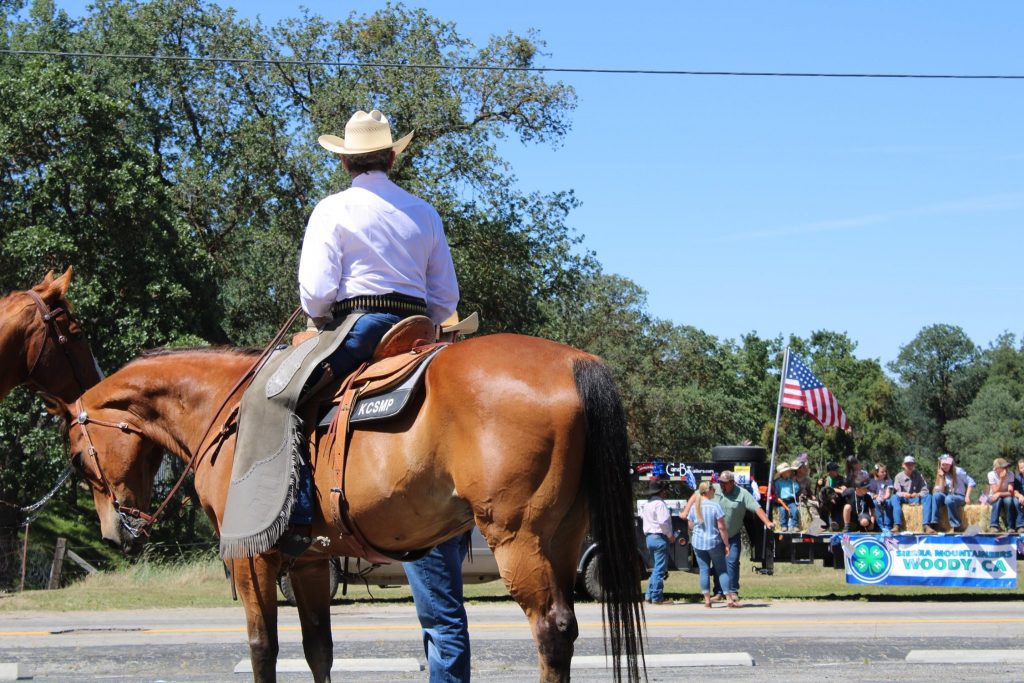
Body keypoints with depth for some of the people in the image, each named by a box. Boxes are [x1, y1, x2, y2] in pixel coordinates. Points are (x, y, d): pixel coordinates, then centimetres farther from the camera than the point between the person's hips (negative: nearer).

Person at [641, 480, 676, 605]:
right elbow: (663, 522, -22)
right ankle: (657, 598, -6)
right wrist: (670, 535, -10)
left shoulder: (647, 505, 15)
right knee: (660, 570, -6)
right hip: (660, 538, -9)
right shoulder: (659, 504, -13)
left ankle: (650, 596, 15)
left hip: (649, 537, 9)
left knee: (656, 569, 17)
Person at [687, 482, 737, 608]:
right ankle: (730, 599, 0)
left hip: (698, 542, 3)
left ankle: (707, 600, 4)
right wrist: (726, 544, -6)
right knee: (721, 570, 3)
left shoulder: (694, 507, 2)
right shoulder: (715, 506, -12)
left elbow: (690, 526, 11)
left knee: (704, 570, 6)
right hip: (714, 542, -3)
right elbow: (722, 527, -13)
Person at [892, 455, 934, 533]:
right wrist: (903, 494, -30)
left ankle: (926, 525, -39)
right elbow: (897, 492, -5)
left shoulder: (919, 476, 6)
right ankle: (897, 525, -45)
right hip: (904, 500, -1)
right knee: (895, 498, -33)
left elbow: (925, 490, -2)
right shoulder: (899, 476, 3)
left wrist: (918, 494, -25)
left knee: (928, 497, -29)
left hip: (916, 499, 1)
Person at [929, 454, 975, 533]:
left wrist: (967, 496, -14)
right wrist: (941, 477, -8)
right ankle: (934, 523, -31)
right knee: (936, 495, -28)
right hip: (948, 496, 4)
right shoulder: (941, 474, 10)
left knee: (949, 499, -38)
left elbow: (971, 482, -6)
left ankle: (957, 526, -33)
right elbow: (940, 491, -1)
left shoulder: (958, 471, -2)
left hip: (959, 497, -4)